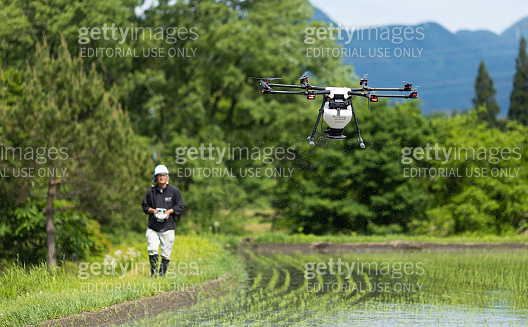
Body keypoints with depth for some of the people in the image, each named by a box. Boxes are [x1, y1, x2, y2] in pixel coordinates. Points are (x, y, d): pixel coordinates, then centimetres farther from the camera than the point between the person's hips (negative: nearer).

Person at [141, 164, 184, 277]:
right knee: (152, 250, -14)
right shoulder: (150, 191, 6)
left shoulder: (174, 191, 3)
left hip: (168, 227, 0)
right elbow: (144, 205, 14)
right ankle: (153, 273, -2)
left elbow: (180, 206, 7)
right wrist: (152, 210, -6)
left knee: (166, 253, 0)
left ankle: (162, 274, 12)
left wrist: (170, 211, -10)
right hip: (152, 227, 1)